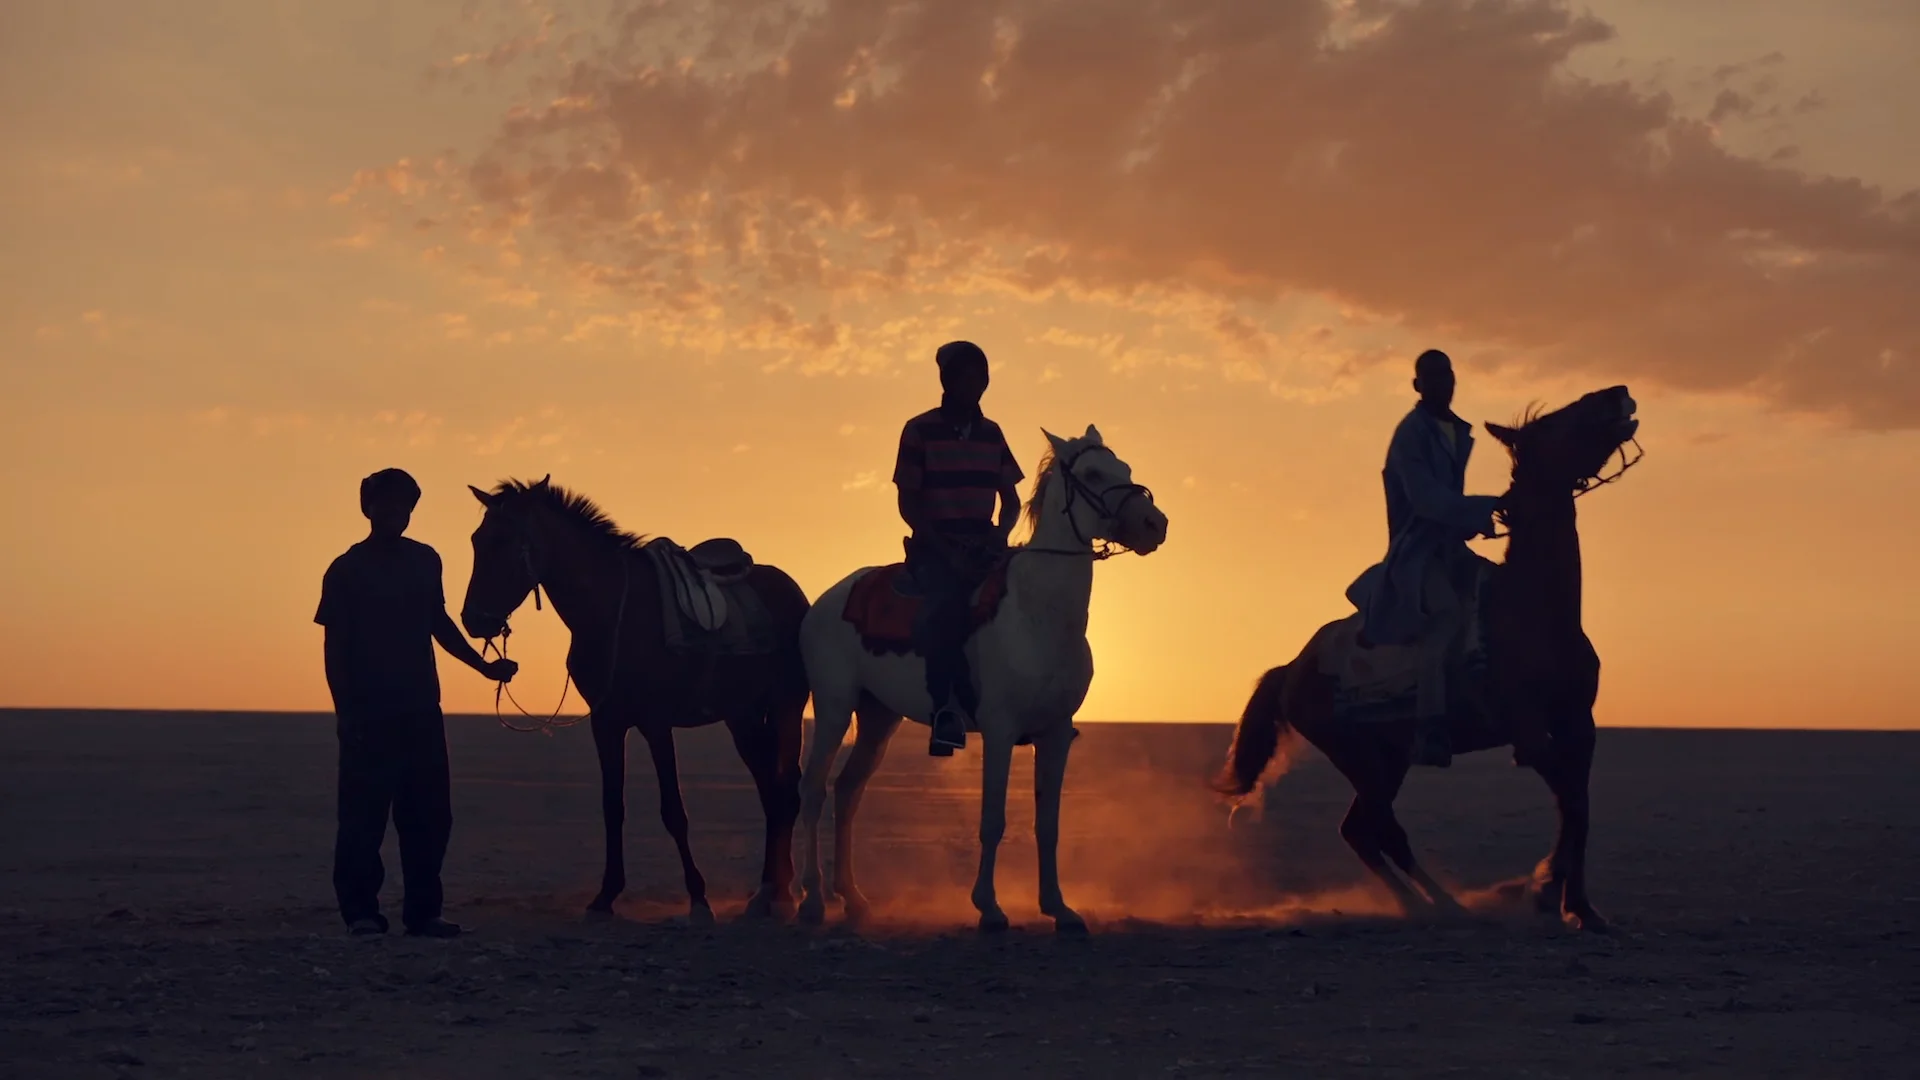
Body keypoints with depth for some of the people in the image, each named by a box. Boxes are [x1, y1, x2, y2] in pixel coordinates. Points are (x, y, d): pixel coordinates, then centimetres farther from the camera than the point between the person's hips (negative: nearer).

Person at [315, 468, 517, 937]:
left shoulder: (425, 561, 10)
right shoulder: (346, 571, -4)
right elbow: (335, 647, -5)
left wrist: (483, 667, 21)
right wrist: (345, 711, -13)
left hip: (421, 710, 5)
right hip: (370, 713, -5)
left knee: (429, 815, 5)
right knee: (365, 813, -4)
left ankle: (423, 912, 11)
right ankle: (360, 910, 3)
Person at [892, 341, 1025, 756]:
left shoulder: (991, 434, 12)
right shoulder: (920, 431, -2)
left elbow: (1012, 501, 15)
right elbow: (908, 504, -5)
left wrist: (1000, 533, -7)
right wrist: (948, 551, -15)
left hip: (983, 547, 5)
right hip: (935, 548, -5)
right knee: (944, 605, -35)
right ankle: (948, 708, -32)